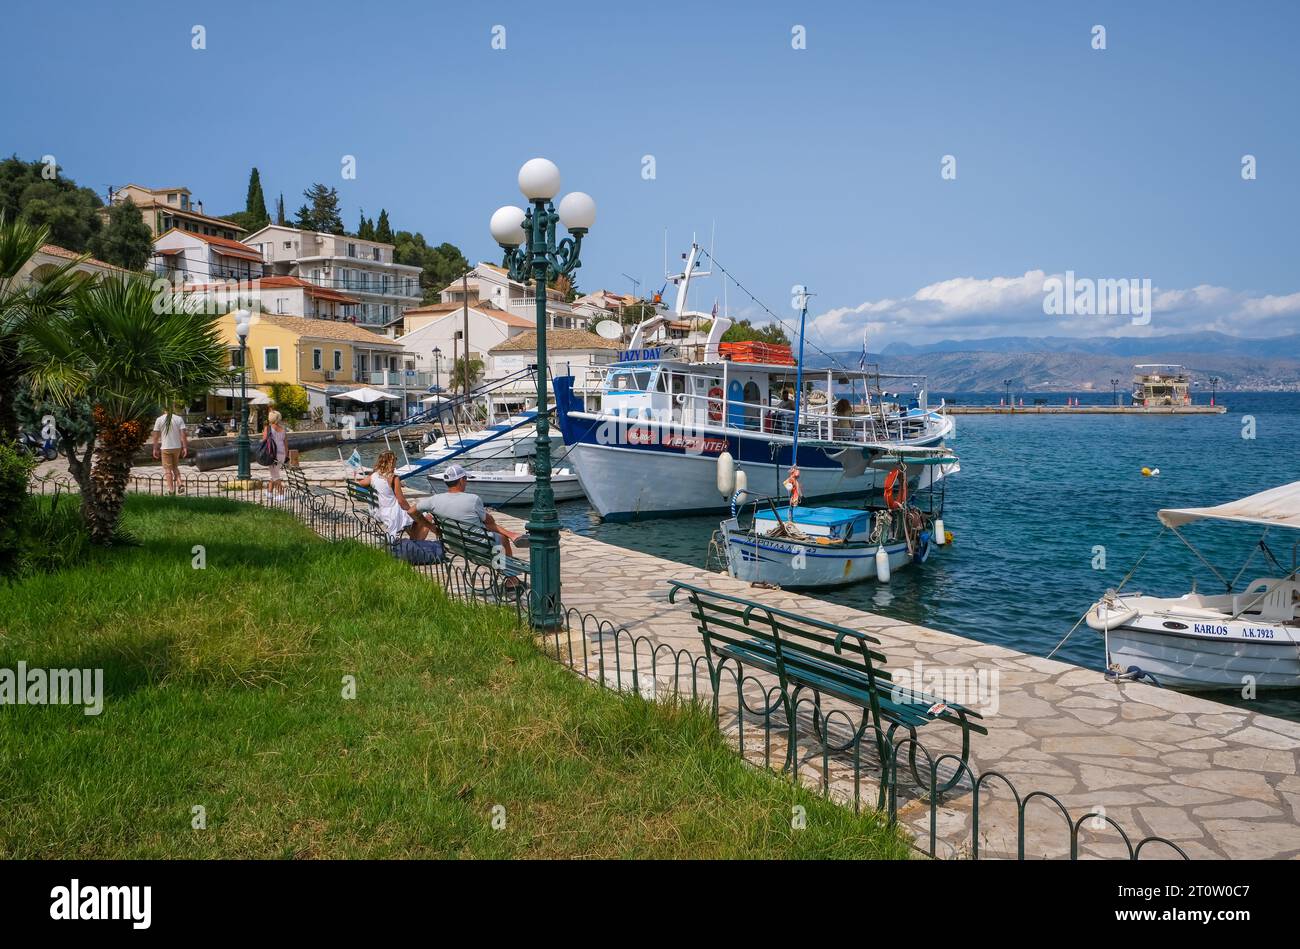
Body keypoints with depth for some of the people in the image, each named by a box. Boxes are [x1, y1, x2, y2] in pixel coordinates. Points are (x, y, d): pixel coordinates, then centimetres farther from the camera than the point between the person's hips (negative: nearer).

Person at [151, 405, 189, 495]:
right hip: (177, 447, 2)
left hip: (165, 448, -2)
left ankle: (171, 490, 0)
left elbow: (156, 436, -3)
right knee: (175, 467, 18)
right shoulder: (179, 419, -2)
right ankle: (179, 484, 1)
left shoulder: (159, 420, -4)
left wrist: (155, 449, 4)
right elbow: (183, 435, -7)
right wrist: (185, 447, -3)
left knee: (168, 469, 3)